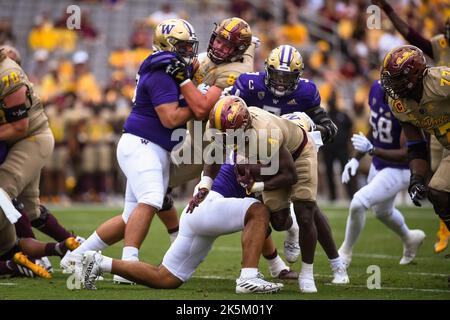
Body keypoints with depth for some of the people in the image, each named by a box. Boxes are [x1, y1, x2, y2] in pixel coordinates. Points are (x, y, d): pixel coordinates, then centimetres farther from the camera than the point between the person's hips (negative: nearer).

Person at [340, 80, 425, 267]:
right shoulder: (377, 89, -7)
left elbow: (406, 155, -29)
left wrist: (371, 149, -39)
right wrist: (356, 159, 5)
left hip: (399, 170, -8)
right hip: (378, 166, 8)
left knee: (358, 203, -21)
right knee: (382, 212, 29)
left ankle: (346, 252, 3)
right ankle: (410, 239, 58)